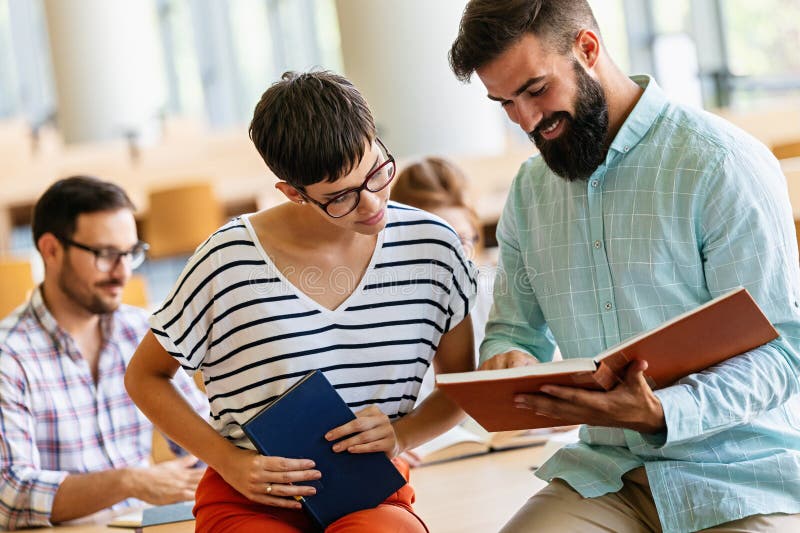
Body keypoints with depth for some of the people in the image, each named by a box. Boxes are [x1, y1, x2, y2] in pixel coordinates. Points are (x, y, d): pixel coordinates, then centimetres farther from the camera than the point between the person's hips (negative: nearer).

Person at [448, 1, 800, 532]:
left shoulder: (725, 164, -10)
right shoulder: (529, 190, 10)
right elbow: (513, 330, 20)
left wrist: (661, 414, -29)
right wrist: (507, 362, -6)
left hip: (743, 475, -4)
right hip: (606, 474, 4)